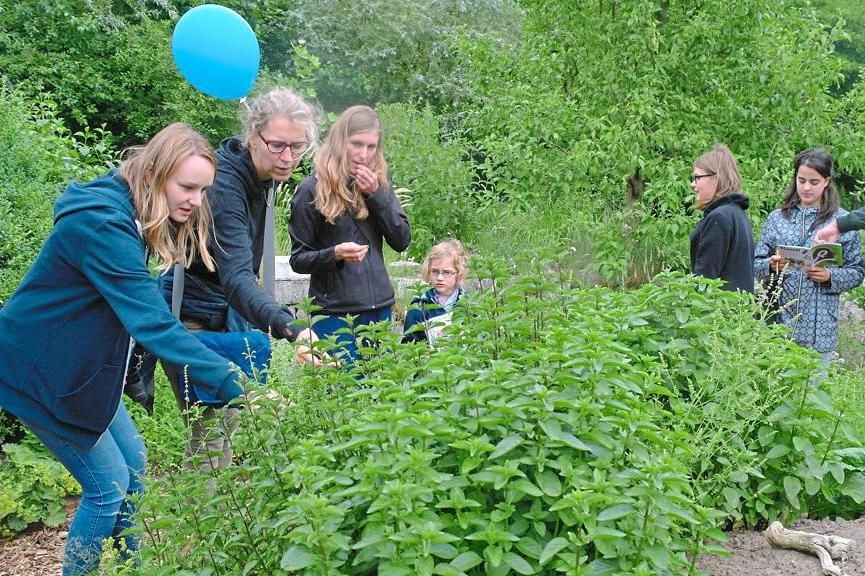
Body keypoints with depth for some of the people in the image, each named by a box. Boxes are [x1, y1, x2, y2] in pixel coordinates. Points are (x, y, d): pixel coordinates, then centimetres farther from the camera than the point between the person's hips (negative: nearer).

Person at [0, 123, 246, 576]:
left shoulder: (125, 212, 0)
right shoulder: (102, 225, -30)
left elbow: (139, 312, 6)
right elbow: (155, 325, -37)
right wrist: (233, 387, -39)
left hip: (75, 365, 9)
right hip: (39, 370, -9)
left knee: (132, 462, 14)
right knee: (109, 485, -3)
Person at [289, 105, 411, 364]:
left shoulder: (378, 183, 8)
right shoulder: (312, 190, -6)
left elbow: (402, 241, 1)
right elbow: (298, 259, -4)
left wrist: (376, 195, -10)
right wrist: (334, 254, -23)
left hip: (379, 307, 5)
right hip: (335, 311, -4)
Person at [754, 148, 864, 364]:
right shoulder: (777, 218, 8)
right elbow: (756, 263, 9)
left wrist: (830, 276, -14)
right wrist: (771, 265, -12)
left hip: (818, 326, -1)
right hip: (778, 320, 1)